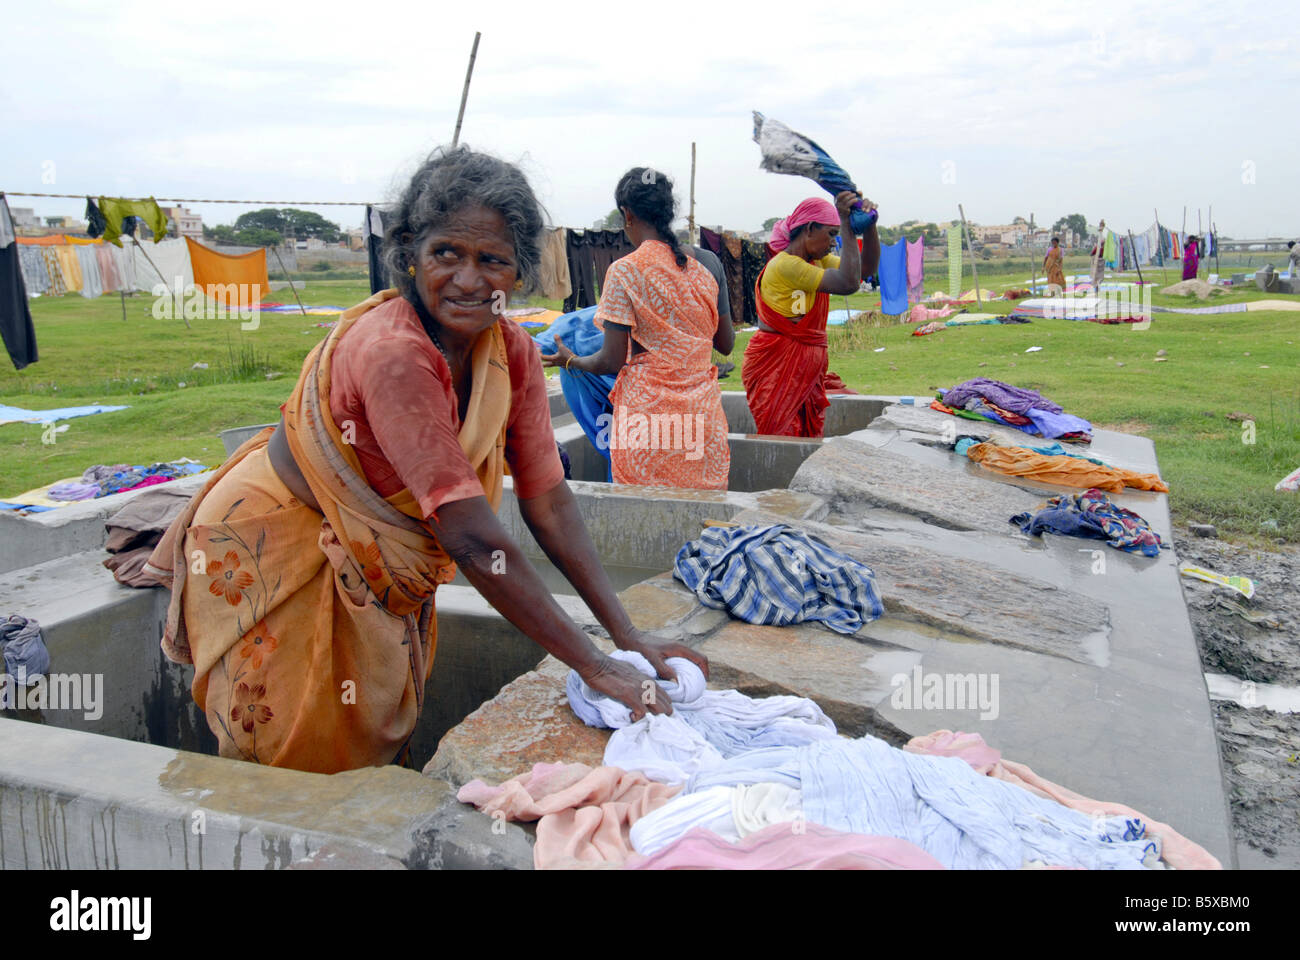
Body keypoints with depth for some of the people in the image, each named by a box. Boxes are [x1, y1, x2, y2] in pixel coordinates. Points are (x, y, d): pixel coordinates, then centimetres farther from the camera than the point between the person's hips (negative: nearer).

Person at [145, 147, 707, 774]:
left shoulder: (512, 352, -12)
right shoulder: (390, 352, -35)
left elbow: (546, 499, -10)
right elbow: (477, 544, -37)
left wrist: (627, 635, -17)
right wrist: (594, 668, -34)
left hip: (365, 565, 7)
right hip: (273, 549, -6)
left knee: (375, 735, 16)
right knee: (295, 763, 3)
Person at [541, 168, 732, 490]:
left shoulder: (625, 272, -11)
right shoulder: (708, 263, 2)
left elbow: (612, 361, -9)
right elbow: (726, 344, 8)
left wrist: (570, 361, 10)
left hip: (648, 411, -4)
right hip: (703, 414, 4)